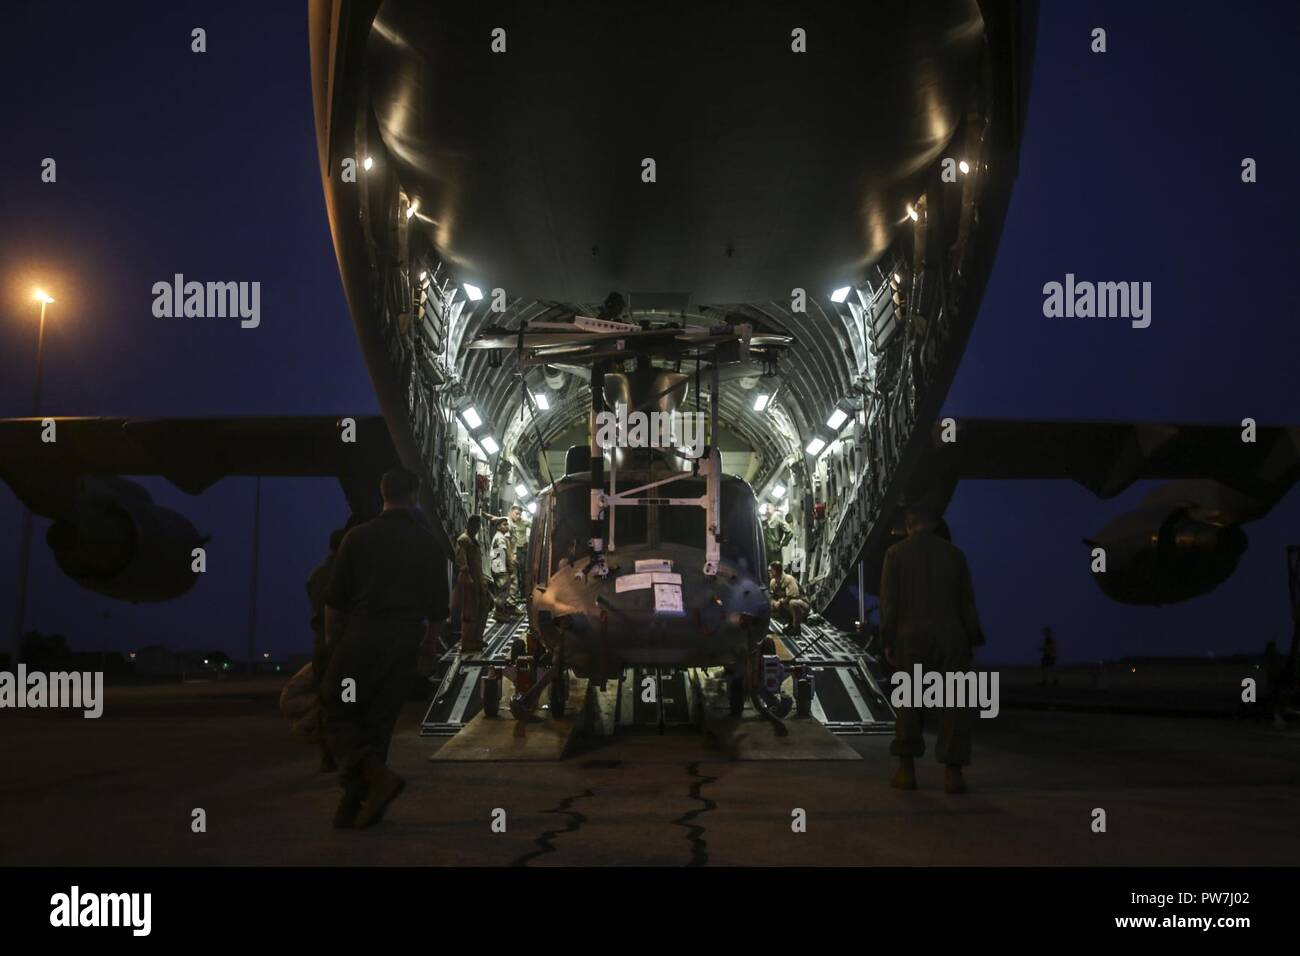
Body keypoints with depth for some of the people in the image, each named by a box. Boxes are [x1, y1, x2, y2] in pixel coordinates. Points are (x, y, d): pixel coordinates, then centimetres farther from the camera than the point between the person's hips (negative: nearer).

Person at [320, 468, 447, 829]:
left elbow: (335, 598, 0)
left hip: (361, 636, -3)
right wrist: (427, 647, 18)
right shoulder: (429, 544, 6)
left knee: (339, 714, 5)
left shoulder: (359, 536, 0)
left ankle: (376, 774, -16)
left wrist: (332, 639, 12)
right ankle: (356, 802, 8)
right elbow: (438, 606, 7)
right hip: (405, 640, 3)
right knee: (379, 720, 9)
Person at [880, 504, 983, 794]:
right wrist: (972, 640, 13)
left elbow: (888, 601, -2)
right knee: (953, 705, 4)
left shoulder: (896, 553, 1)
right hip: (950, 637, 0)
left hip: (911, 638, 0)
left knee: (909, 702, 9)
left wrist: (888, 640, 3)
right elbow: (967, 601, 7)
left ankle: (907, 769, 11)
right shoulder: (953, 553, 6)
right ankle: (952, 770, 0)